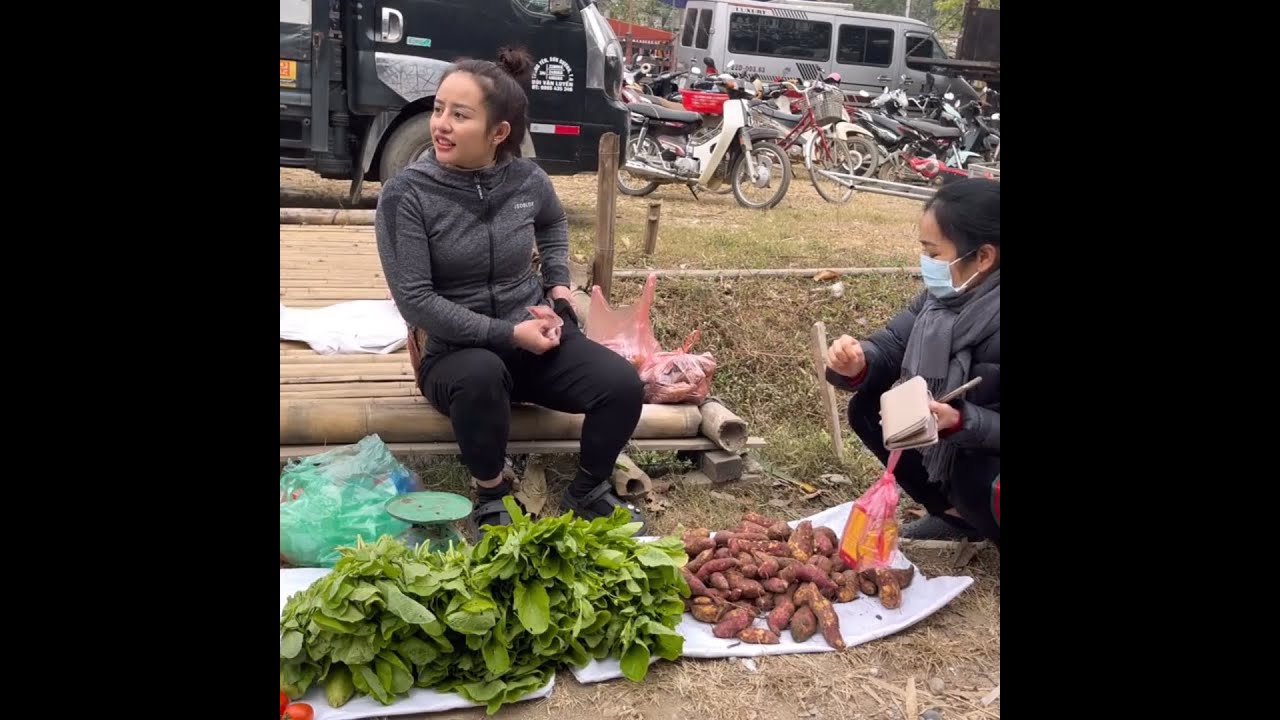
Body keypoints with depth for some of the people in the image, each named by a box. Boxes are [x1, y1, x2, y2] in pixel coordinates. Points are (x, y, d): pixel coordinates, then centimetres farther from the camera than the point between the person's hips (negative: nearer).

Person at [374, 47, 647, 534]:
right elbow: (415, 301, -18)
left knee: (623, 384, -20)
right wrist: (507, 333, -21)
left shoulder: (527, 180, -2)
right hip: (456, 351, -4)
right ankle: (492, 494, -10)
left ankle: (589, 490, 9)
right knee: (481, 377, -39)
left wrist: (559, 284, 7)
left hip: (537, 335, 4)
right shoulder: (406, 195, -15)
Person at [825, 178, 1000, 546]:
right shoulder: (947, 293, -6)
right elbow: (892, 343, -8)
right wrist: (858, 365, -28)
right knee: (868, 408, 1)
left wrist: (961, 422, -42)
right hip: (957, 446, 8)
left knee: (983, 487, -39)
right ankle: (955, 514, 13)